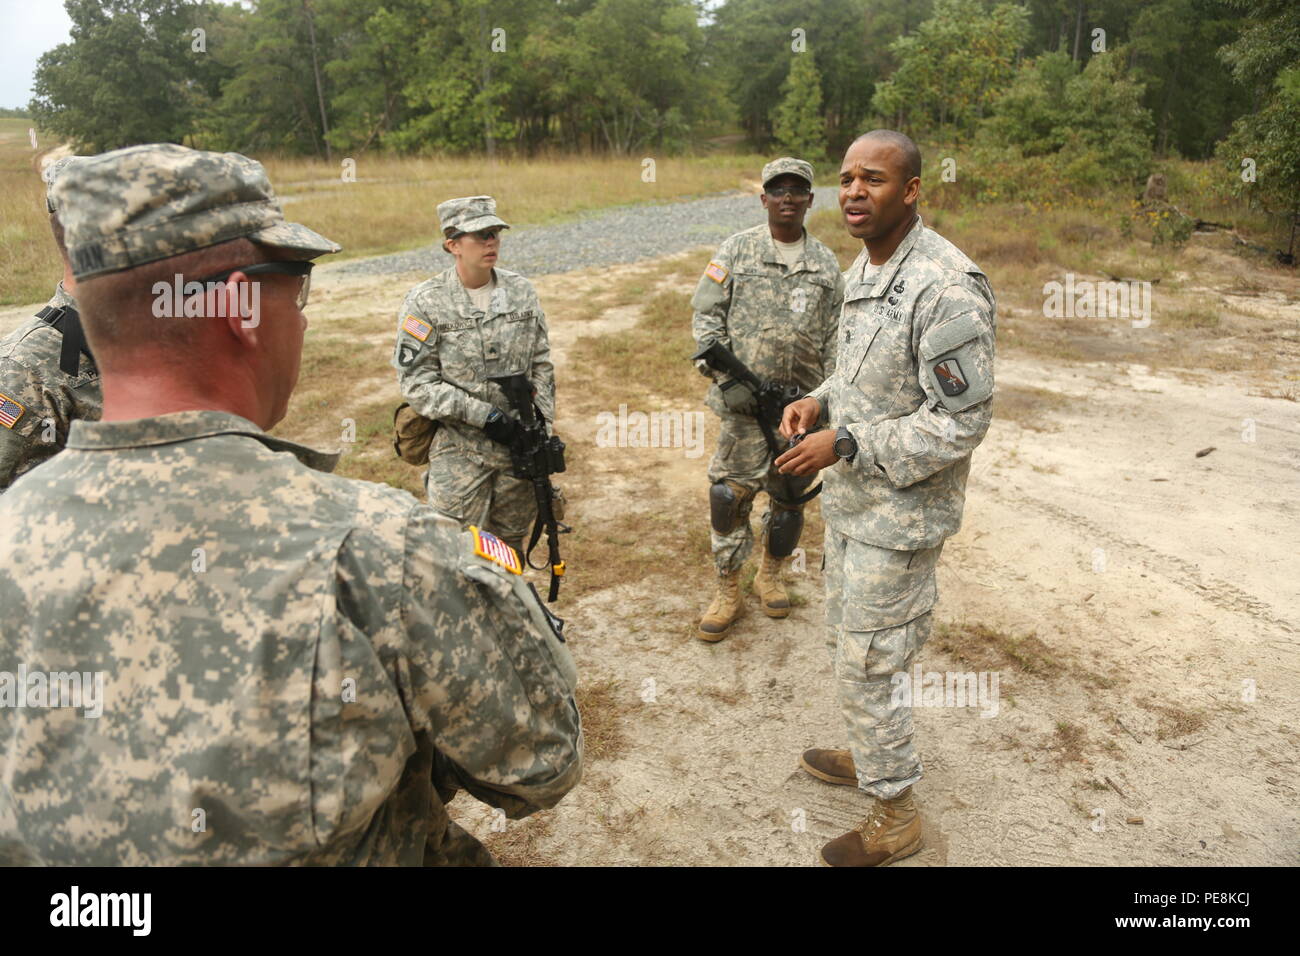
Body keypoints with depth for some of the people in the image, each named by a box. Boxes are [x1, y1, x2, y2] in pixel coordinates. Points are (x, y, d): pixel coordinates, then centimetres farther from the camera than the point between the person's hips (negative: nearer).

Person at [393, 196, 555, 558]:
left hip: (520, 445, 4)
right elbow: (416, 382, -12)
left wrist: (544, 429, 1)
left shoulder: (521, 291, 4)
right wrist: (483, 415, -18)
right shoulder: (425, 302, -9)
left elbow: (542, 366, 8)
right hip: (459, 450, -3)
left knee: (511, 544, 16)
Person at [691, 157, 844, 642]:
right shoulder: (737, 249, 1)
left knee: (790, 498, 12)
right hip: (745, 401, -3)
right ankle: (727, 593, 14)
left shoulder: (826, 264, 8)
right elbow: (705, 316, -2)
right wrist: (726, 379, -13)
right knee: (730, 496, -2)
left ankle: (770, 575, 34)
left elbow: (835, 341, 10)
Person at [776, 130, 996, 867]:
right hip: (851, 501, 9)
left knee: (869, 665, 2)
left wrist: (845, 444, -24)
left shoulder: (948, 287, -24)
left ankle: (896, 818, 24)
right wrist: (821, 402, 0)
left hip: (899, 515, -9)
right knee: (847, 641, 23)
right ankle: (872, 757, 47)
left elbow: (962, 422, -24)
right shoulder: (863, 270, 6)